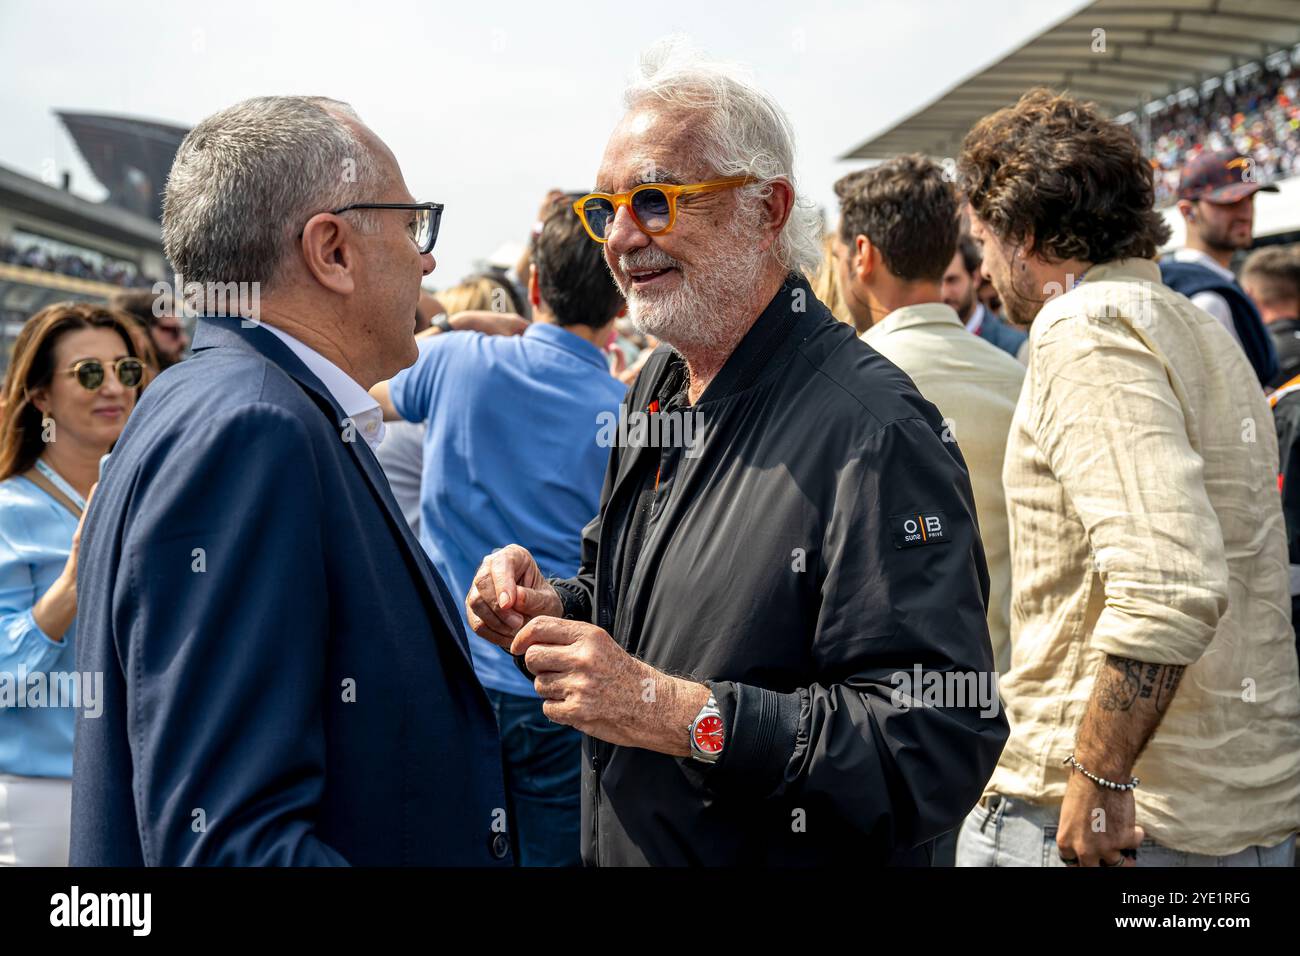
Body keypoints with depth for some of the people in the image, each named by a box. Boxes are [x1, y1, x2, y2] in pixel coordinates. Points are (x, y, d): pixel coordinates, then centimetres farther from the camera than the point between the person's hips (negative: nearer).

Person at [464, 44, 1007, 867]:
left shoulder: (871, 433, -25)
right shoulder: (660, 388, 3)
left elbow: (940, 748, -30)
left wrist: (683, 714, -33)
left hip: (789, 851, -7)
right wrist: (555, 611, -6)